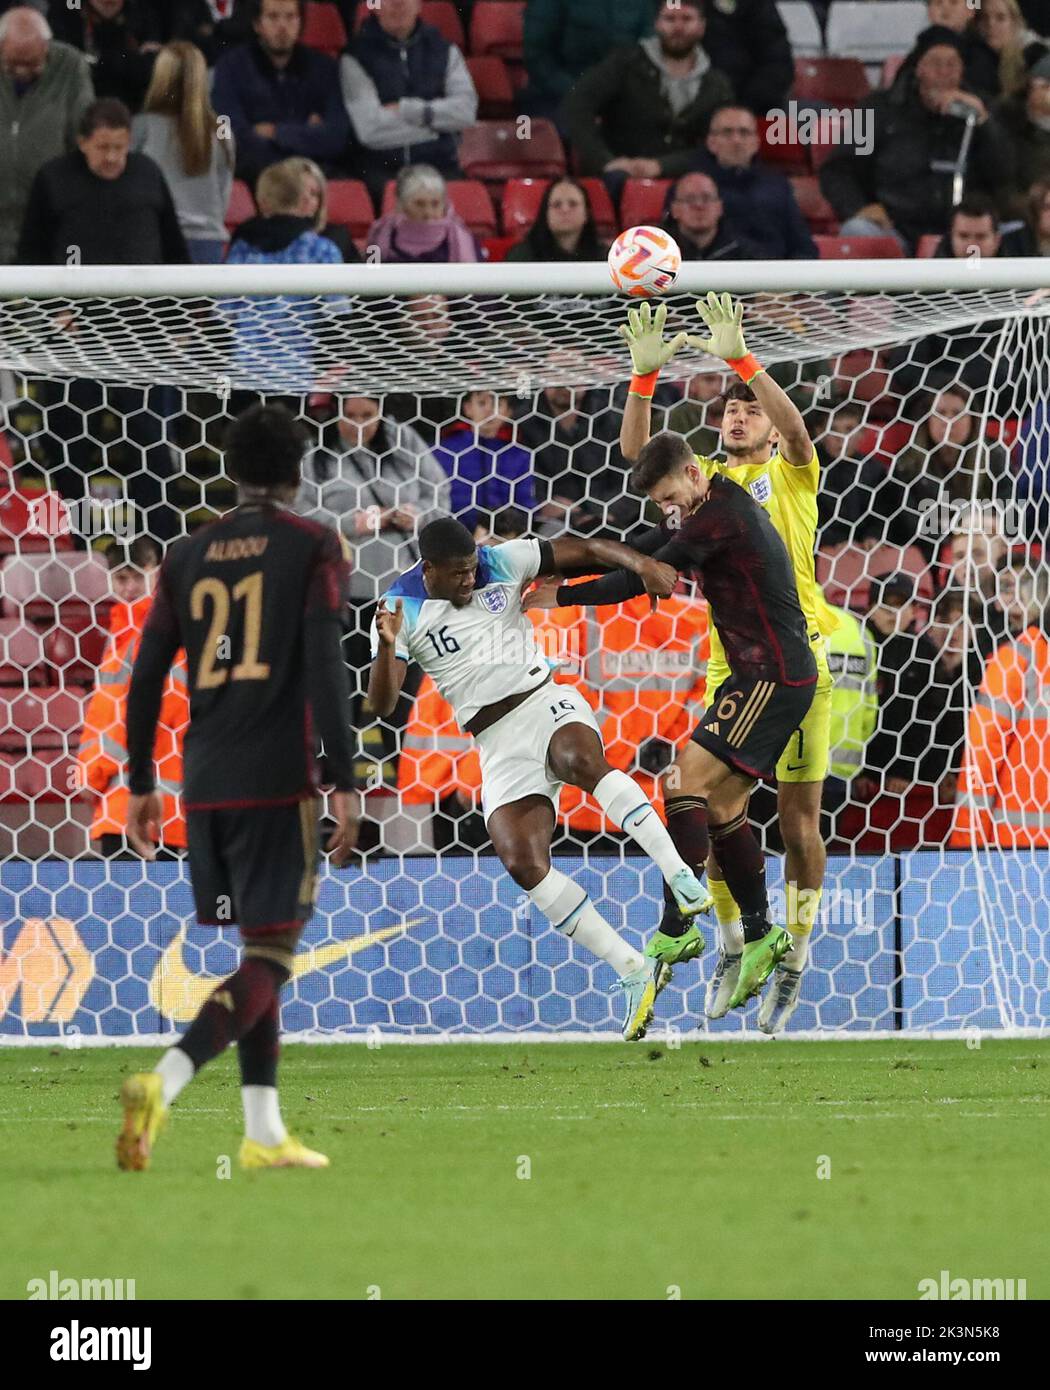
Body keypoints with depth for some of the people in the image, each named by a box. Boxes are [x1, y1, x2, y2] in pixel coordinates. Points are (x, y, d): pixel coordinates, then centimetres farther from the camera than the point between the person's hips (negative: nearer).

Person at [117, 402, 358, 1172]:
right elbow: (325, 668, -11)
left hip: (206, 784, 5)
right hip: (280, 782, -5)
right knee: (269, 957, -6)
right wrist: (343, 784, -11)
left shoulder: (188, 556, 12)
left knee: (255, 947, 15)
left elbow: (147, 677, 10)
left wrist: (141, 784, 18)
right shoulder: (314, 546, -1)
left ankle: (265, 1132, 12)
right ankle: (164, 1083, -28)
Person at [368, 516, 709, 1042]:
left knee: (580, 760, -38)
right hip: (497, 741, 1)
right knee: (522, 863, -18)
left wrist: (641, 564, -14)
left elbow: (584, 552, 5)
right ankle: (634, 973, -14)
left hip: (544, 701, -1)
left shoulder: (501, 563, 1)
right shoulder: (401, 609, -3)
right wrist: (386, 648, -29)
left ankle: (679, 875, -40)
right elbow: (382, 703, -9)